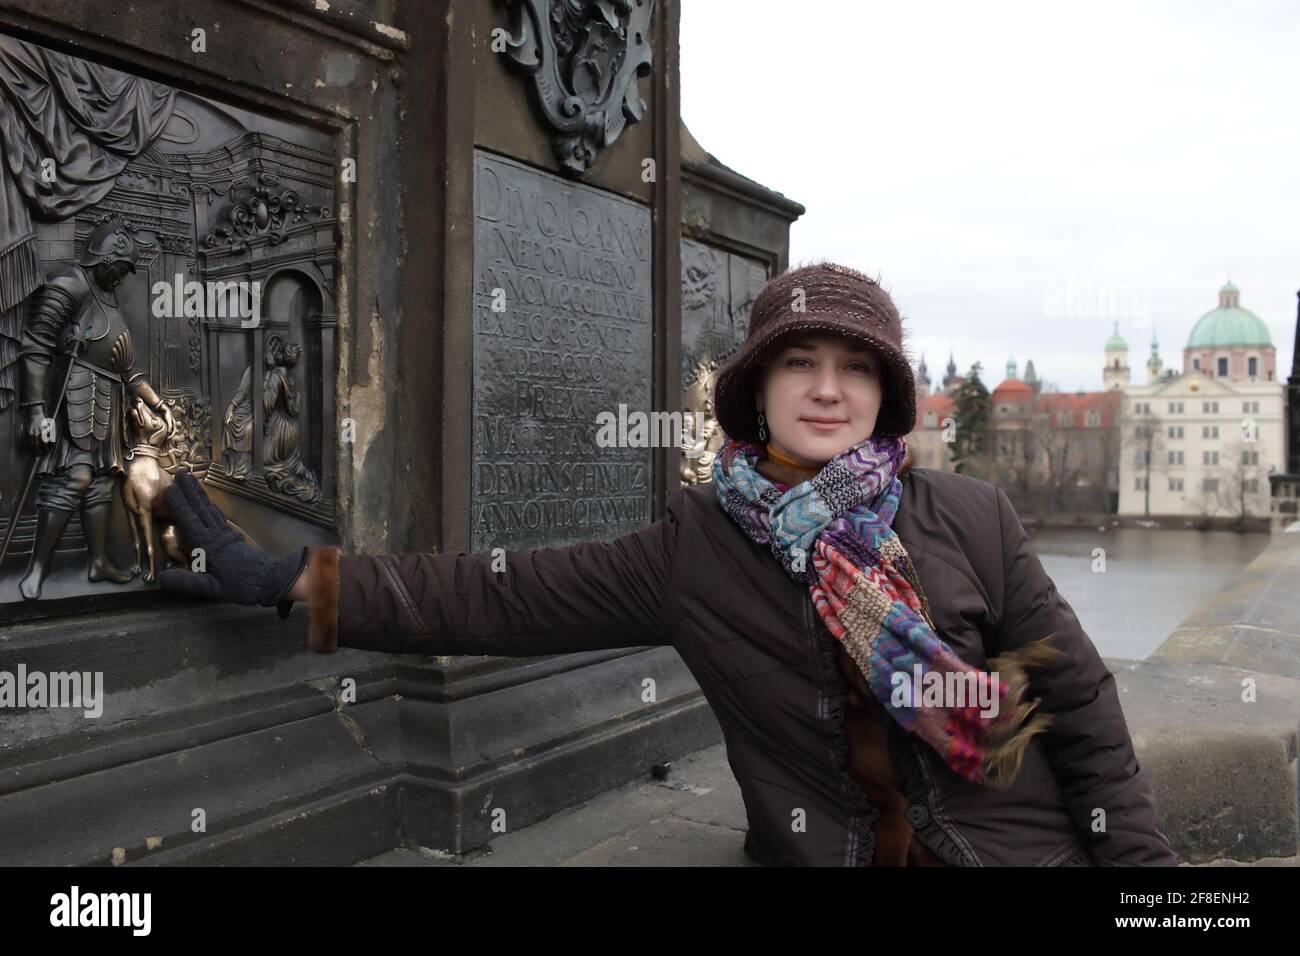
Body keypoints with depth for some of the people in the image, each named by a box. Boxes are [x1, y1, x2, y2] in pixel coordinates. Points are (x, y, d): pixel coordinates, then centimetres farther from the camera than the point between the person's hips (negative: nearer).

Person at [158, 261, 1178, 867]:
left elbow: (1083, 706, 0)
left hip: (1021, 845, 0)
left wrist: (1143, 861, -1)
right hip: (816, 848, 1)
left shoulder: (974, 518, -7)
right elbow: (505, 596, -8)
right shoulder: (695, 546, -6)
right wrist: (295, 579, -12)